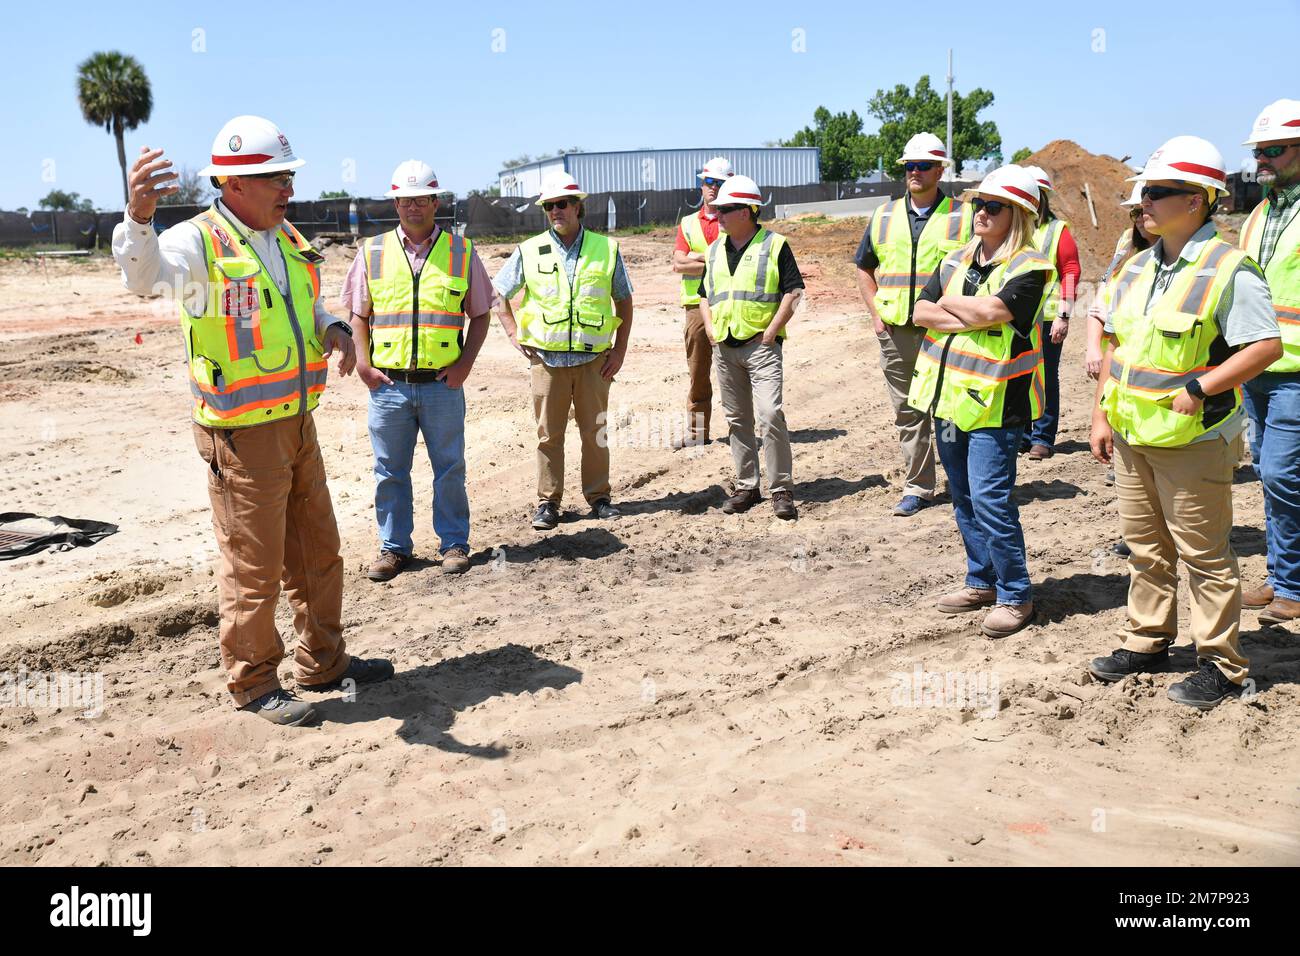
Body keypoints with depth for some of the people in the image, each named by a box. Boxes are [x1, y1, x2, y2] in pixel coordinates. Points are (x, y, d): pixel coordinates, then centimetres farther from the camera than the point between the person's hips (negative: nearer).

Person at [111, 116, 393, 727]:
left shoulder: (289, 241, 11)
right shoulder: (199, 241, -14)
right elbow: (145, 274, -35)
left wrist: (333, 329, 3)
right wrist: (138, 217, -55)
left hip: (297, 424, 8)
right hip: (242, 436, -8)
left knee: (317, 551, 17)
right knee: (254, 566, 1)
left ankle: (322, 662, 33)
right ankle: (253, 682, 19)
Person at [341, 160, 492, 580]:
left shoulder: (462, 251, 5)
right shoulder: (372, 252, 7)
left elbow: (480, 314, 8)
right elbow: (358, 315, 12)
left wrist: (465, 362, -4)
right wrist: (362, 363, -1)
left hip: (443, 384, -1)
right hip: (388, 384, 1)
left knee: (450, 467, 6)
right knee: (390, 470, 8)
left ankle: (454, 543, 19)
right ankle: (393, 547, 20)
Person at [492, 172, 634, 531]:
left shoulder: (606, 249, 4)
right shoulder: (529, 251, 4)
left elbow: (624, 301, 11)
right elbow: (497, 293, 13)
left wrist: (620, 349, 4)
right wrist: (515, 334, 2)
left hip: (594, 358, 0)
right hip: (548, 359, 0)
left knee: (595, 431, 7)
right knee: (549, 434, 3)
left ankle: (598, 496, 19)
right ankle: (548, 501, 11)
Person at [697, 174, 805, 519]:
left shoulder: (774, 245, -2)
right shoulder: (715, 250, 15)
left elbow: (794, 291, -6)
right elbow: (704, 293, 23)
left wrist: (771, 331, -12)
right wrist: (710, 328, 7)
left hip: (762, 345, -6)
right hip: (725, 348, 6)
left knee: (770, 415, -15)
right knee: (737, 420, 10)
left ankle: (782, 489, -6)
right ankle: (746, 487, 19)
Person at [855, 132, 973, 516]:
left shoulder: (963, 216, 1)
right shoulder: (884, 216, 12)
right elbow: (864, 268, 21)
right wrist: (876, 313, 9)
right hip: (896, 334, 4)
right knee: (908, 414, 9)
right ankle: (917, 488, 18)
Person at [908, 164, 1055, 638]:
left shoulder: (1029, 267, -8)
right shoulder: (956, 260, 13)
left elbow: (989, 311, -21)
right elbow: (921, 312, 4)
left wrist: (949, 302, -3)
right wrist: (971, 318, -10)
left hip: (994, 402, -7)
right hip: (948, 396, 7)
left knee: (990, 500, -9)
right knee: (964, 498, 14)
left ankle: (1015, 595, 5)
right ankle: (982, 581, 28)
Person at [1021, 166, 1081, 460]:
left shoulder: (1058, 230, 1)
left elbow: (1071, 272, -3)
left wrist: (1063, 316, -11)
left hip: (1046, 319, -3)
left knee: (1045, 380, 3)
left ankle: (1042, 438, 10)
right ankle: (1020, 435, 19)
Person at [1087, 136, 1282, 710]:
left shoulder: (1228, 271, -13)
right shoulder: (1137, 269, 10)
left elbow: (1267, 346, -17)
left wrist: (1198, 388, -22)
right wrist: (1102, 416, 11)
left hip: (1194, 441, -7)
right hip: (1133, 438, 7)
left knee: (1204, 555, 2)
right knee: (1146, 548, 17)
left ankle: (1220, 664, 15)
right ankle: (1147, 644, 31)